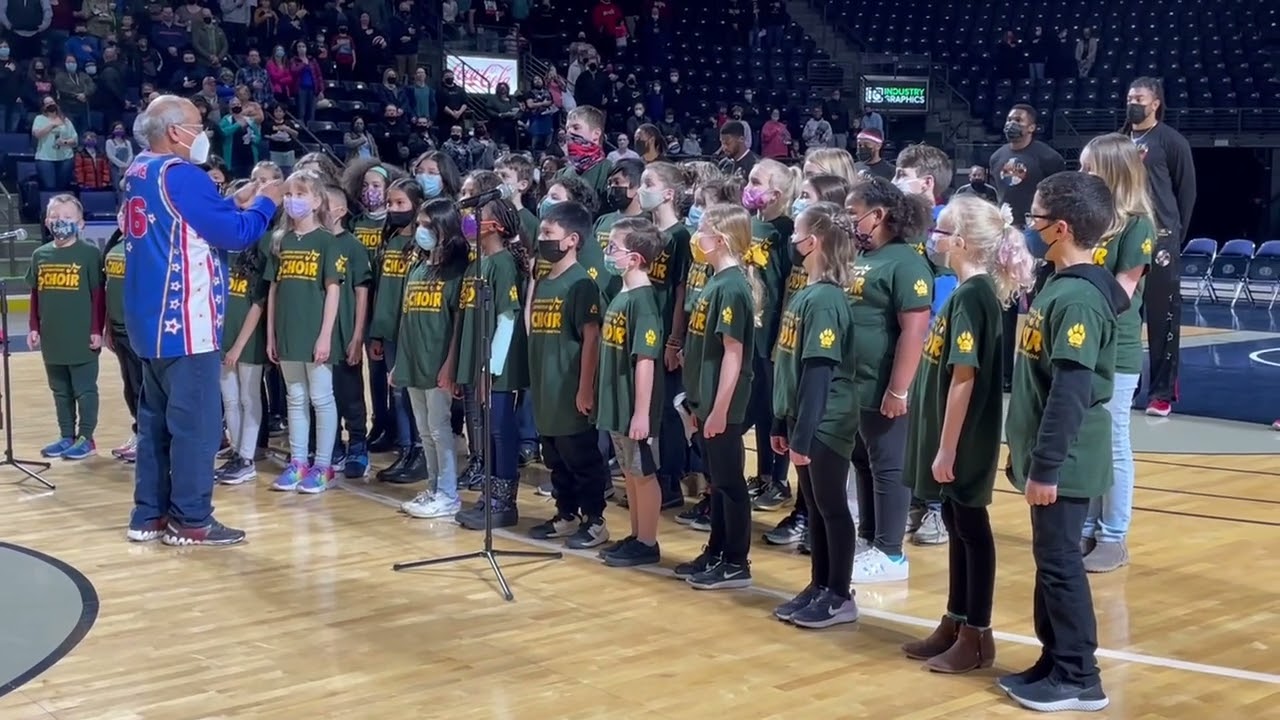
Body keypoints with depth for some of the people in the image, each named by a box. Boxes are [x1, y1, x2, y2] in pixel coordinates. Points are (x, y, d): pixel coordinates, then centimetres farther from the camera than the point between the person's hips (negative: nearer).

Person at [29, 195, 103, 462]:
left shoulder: (89, 253, -6)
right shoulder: (40, 255, 8)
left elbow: (98, 295, -6)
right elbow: (35, 295, 13)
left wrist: (97, 330, -9)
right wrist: (33, 328, 9)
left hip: (82, 338, -5)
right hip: (52, 338, 5)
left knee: (85, 390, 4)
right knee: (60, 391, 14)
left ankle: (86, 438, 12)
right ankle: (66, 436, 23)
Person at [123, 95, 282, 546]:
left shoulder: (138, 173, 12)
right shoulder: (181, 175, -16)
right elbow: (234, 235, -16)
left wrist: (235, 203, 17)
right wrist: (264, 203, 0)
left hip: (151, 320, 9)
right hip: (184, 321, -9)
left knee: (155, 418, 14)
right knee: (195, 422, -3)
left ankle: (149, 515, 19)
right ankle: (191, 521, 1)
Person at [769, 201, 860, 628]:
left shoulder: (825, 300, -18)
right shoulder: (802, 295, 10)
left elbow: (820, 373, -22)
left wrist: (802, 434, -22)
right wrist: (781, 424, 16)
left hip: (826, 425, -9)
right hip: (804, 420, 9)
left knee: (832, 508, 2)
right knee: (815, 509, 15)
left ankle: (840, 596, 12)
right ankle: (819, 587, 25)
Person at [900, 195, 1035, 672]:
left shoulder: (972, 295, -19)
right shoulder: (970, 291, 9)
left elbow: (964, 379, -22)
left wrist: (947, 448, -20)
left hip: (964, 439, -9)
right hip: (951, 434, 9)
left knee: (971, 529, 0)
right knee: (956, 526, 16)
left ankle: (978, 636, 11)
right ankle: (955, 624, 27)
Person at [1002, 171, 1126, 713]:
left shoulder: (1080, 298, -20)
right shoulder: (1058, 286, 10)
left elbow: (1071, 392, -23)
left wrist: (1045, 465, -22)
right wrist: (1028, 451, 20)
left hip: (1063, 462, -9)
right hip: (1050, 455, 9)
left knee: (1060, 563, -1)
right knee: (1049, 560, 15)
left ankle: (1079, 678, 9)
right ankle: (1055, 663, 25)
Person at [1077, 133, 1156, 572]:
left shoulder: (1136, 224, -10)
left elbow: (1120, 294, -13)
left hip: (1114, 351, -6)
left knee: (1112, 446, 2)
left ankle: (1114, 539, 12)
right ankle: (1087, 530, 24)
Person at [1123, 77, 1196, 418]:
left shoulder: (1172, 141, -2)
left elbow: (1187, 191, -1)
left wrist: (1175, 235, -2)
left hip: (1159, 239, -5)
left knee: (1162, 317, -2)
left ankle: (1162, 392, 2)